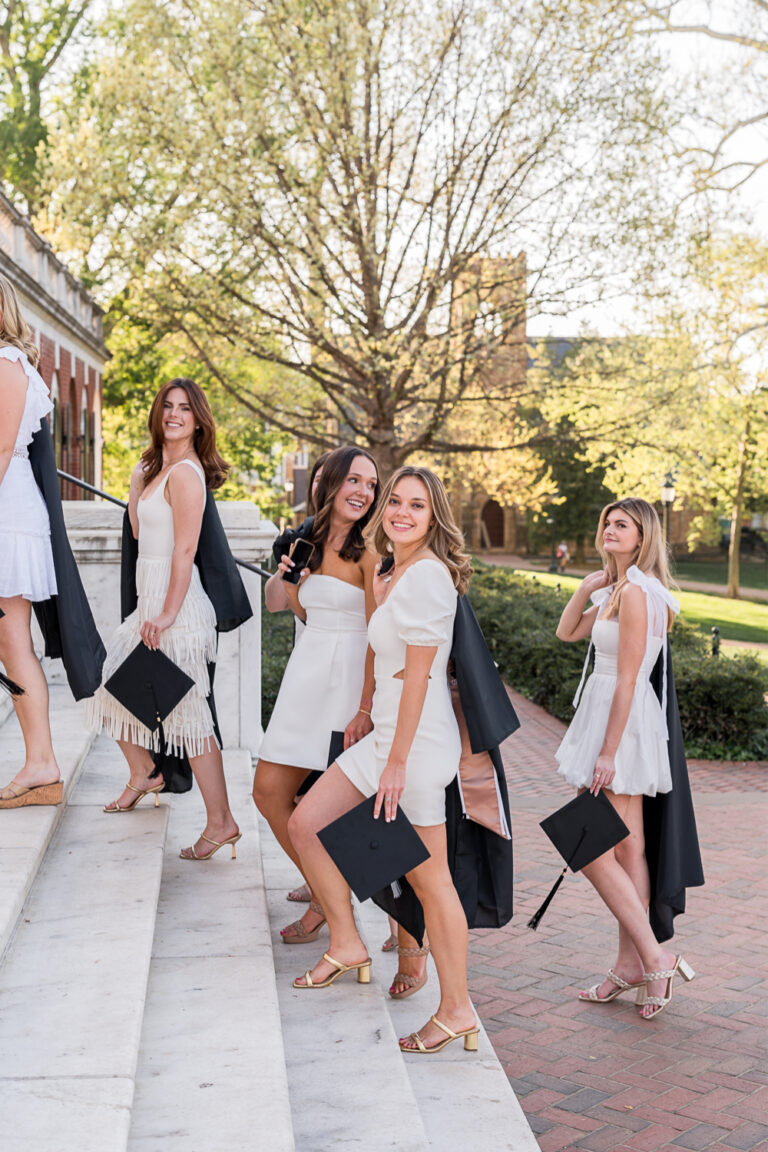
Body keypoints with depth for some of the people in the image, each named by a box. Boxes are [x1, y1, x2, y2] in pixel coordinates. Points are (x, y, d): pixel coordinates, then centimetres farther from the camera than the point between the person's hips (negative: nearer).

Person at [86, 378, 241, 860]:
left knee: (189, 713, -6)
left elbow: (185, 550, -19)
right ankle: (144, 774, 41)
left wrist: (168, 615, -20)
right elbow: (137, 529, 18)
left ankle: (221, 822, 0)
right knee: (115, 687, 20)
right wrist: (139, 478, 10)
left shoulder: (185, 473, -15)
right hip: (150, 598, 10)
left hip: (175, 602, -10)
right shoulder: (154, 468, 14)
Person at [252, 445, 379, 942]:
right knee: (269, 792, 4)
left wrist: (365, 708, -19)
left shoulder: (369, 551, -8)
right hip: (306, 674, 8)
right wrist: (289, 579, 5)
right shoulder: (314, 542, 13)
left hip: (350, 679, -7)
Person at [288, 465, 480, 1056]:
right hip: (386, 734, 10)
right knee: (305, 824, 11)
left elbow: (418, 674, -18)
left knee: (429, 878, -2)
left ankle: (457, 1011, 10)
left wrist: (397, 762, -18)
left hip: (418, 741, -10)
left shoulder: (427, 574, -15)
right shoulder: (393, 576, 14)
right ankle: (347, 945, 24)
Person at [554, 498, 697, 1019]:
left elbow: (627, 681, -19)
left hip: (621, 721, -10)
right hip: (610, 716, 10)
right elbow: (567, 631, 21)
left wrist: (608, 751, -19)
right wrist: (587, 587, 6)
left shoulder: (635, 592, -17)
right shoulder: (617, 590, 13)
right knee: (627, 845, 12)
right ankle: (632, 965, 18)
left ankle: (655, 956, -1)